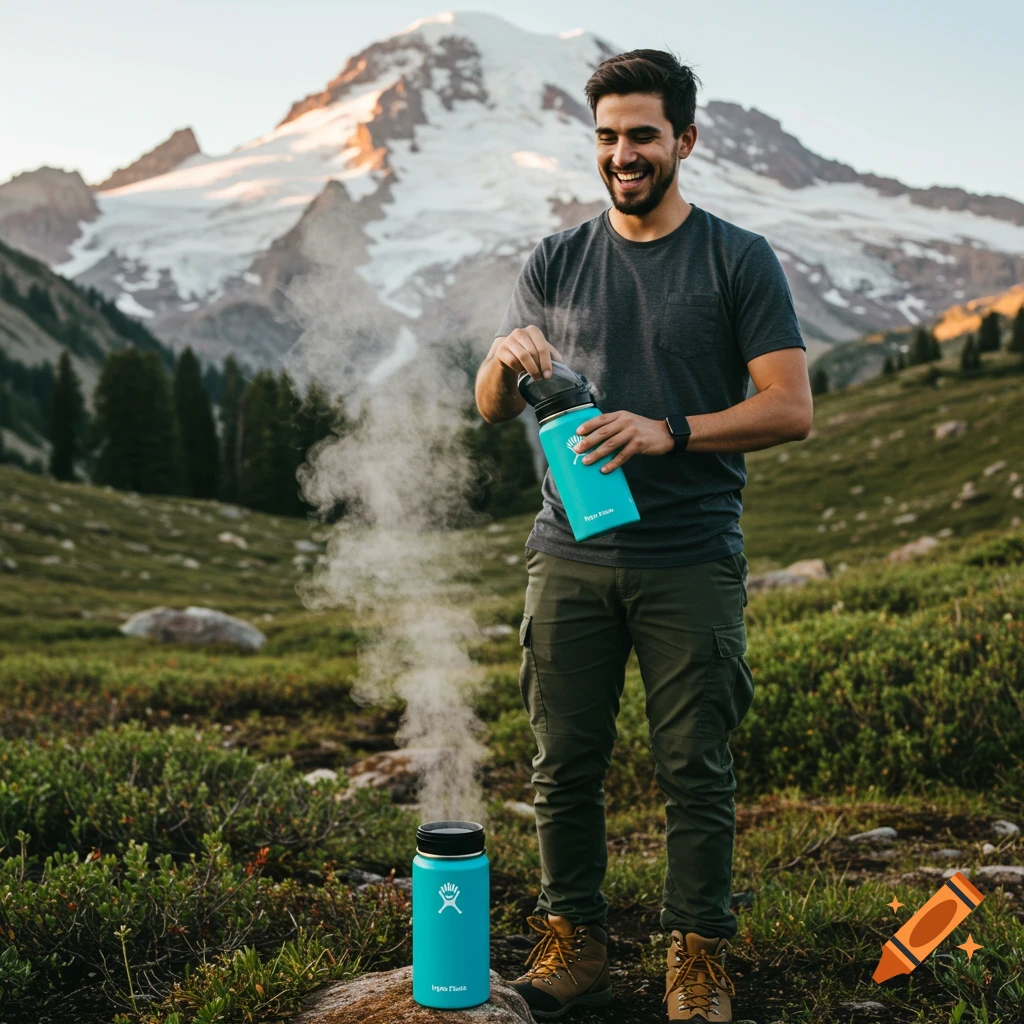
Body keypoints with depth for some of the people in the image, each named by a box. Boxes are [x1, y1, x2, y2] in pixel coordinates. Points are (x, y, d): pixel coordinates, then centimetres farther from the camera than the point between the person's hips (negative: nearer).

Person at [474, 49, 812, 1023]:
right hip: (570, 554, 3)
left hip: (691, 562, -2)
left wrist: (670, 431, -18)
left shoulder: (739, 260, 3)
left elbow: (790, 409, -4)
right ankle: (574, 942, 21)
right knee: (565, 766, 7)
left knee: (695, 771, 3)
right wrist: (505, 358, -12)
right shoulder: (555, 263, 12)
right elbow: (491, 410, 12)